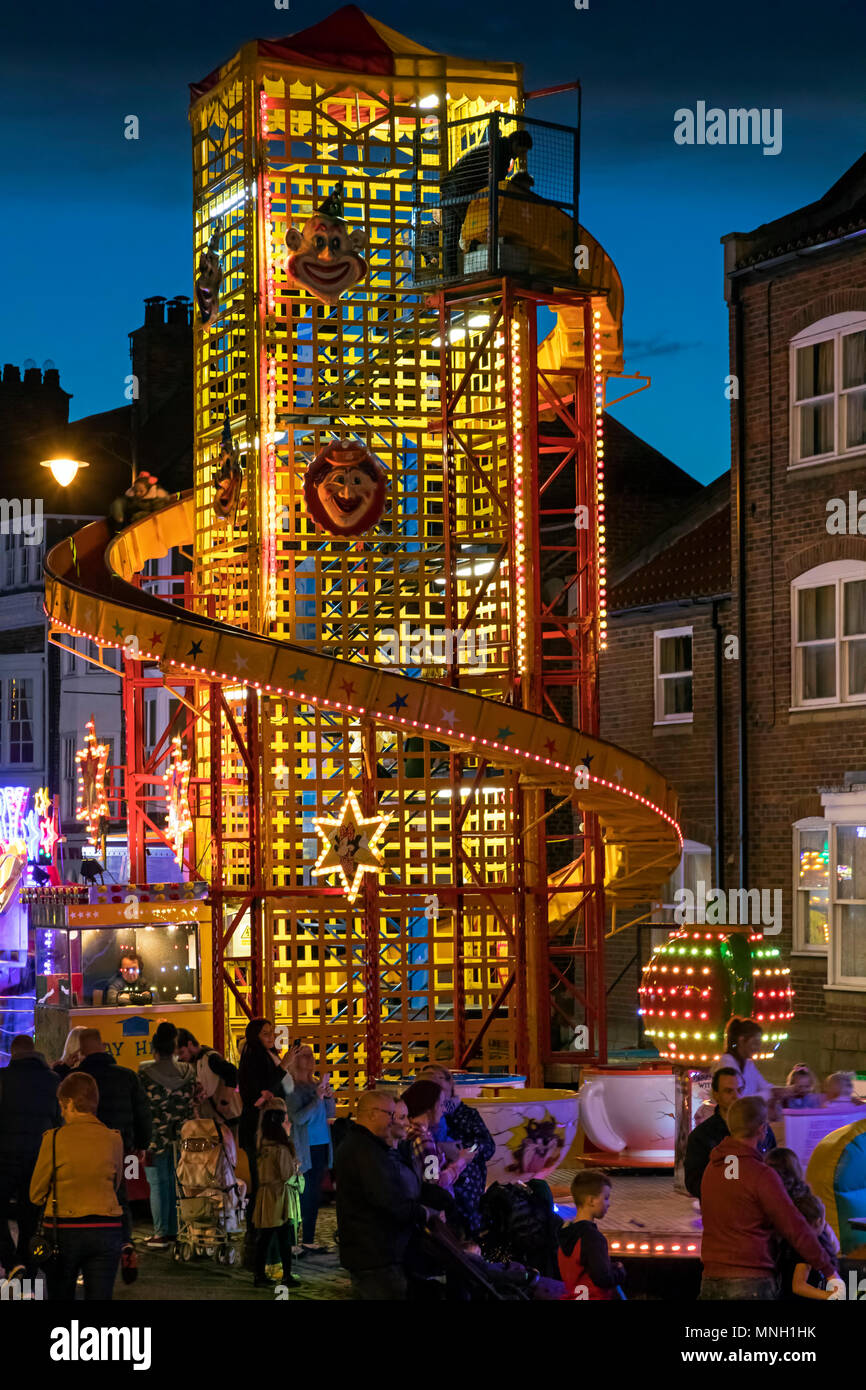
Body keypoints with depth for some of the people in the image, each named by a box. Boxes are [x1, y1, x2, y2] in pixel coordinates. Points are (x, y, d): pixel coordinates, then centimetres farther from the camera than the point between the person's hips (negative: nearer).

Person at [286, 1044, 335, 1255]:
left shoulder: (316, 1084, 10)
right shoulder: (292, 1088, -11)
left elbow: (331, 1114, 15)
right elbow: (297, 1118, -18)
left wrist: (329, 1097, -4)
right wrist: (317, 1098, -22)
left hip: (321, 1145, 7)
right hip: (303, 1148, -7)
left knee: (315, 1195, 10)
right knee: (302, 1195, -7)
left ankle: (308, 1240, 17)